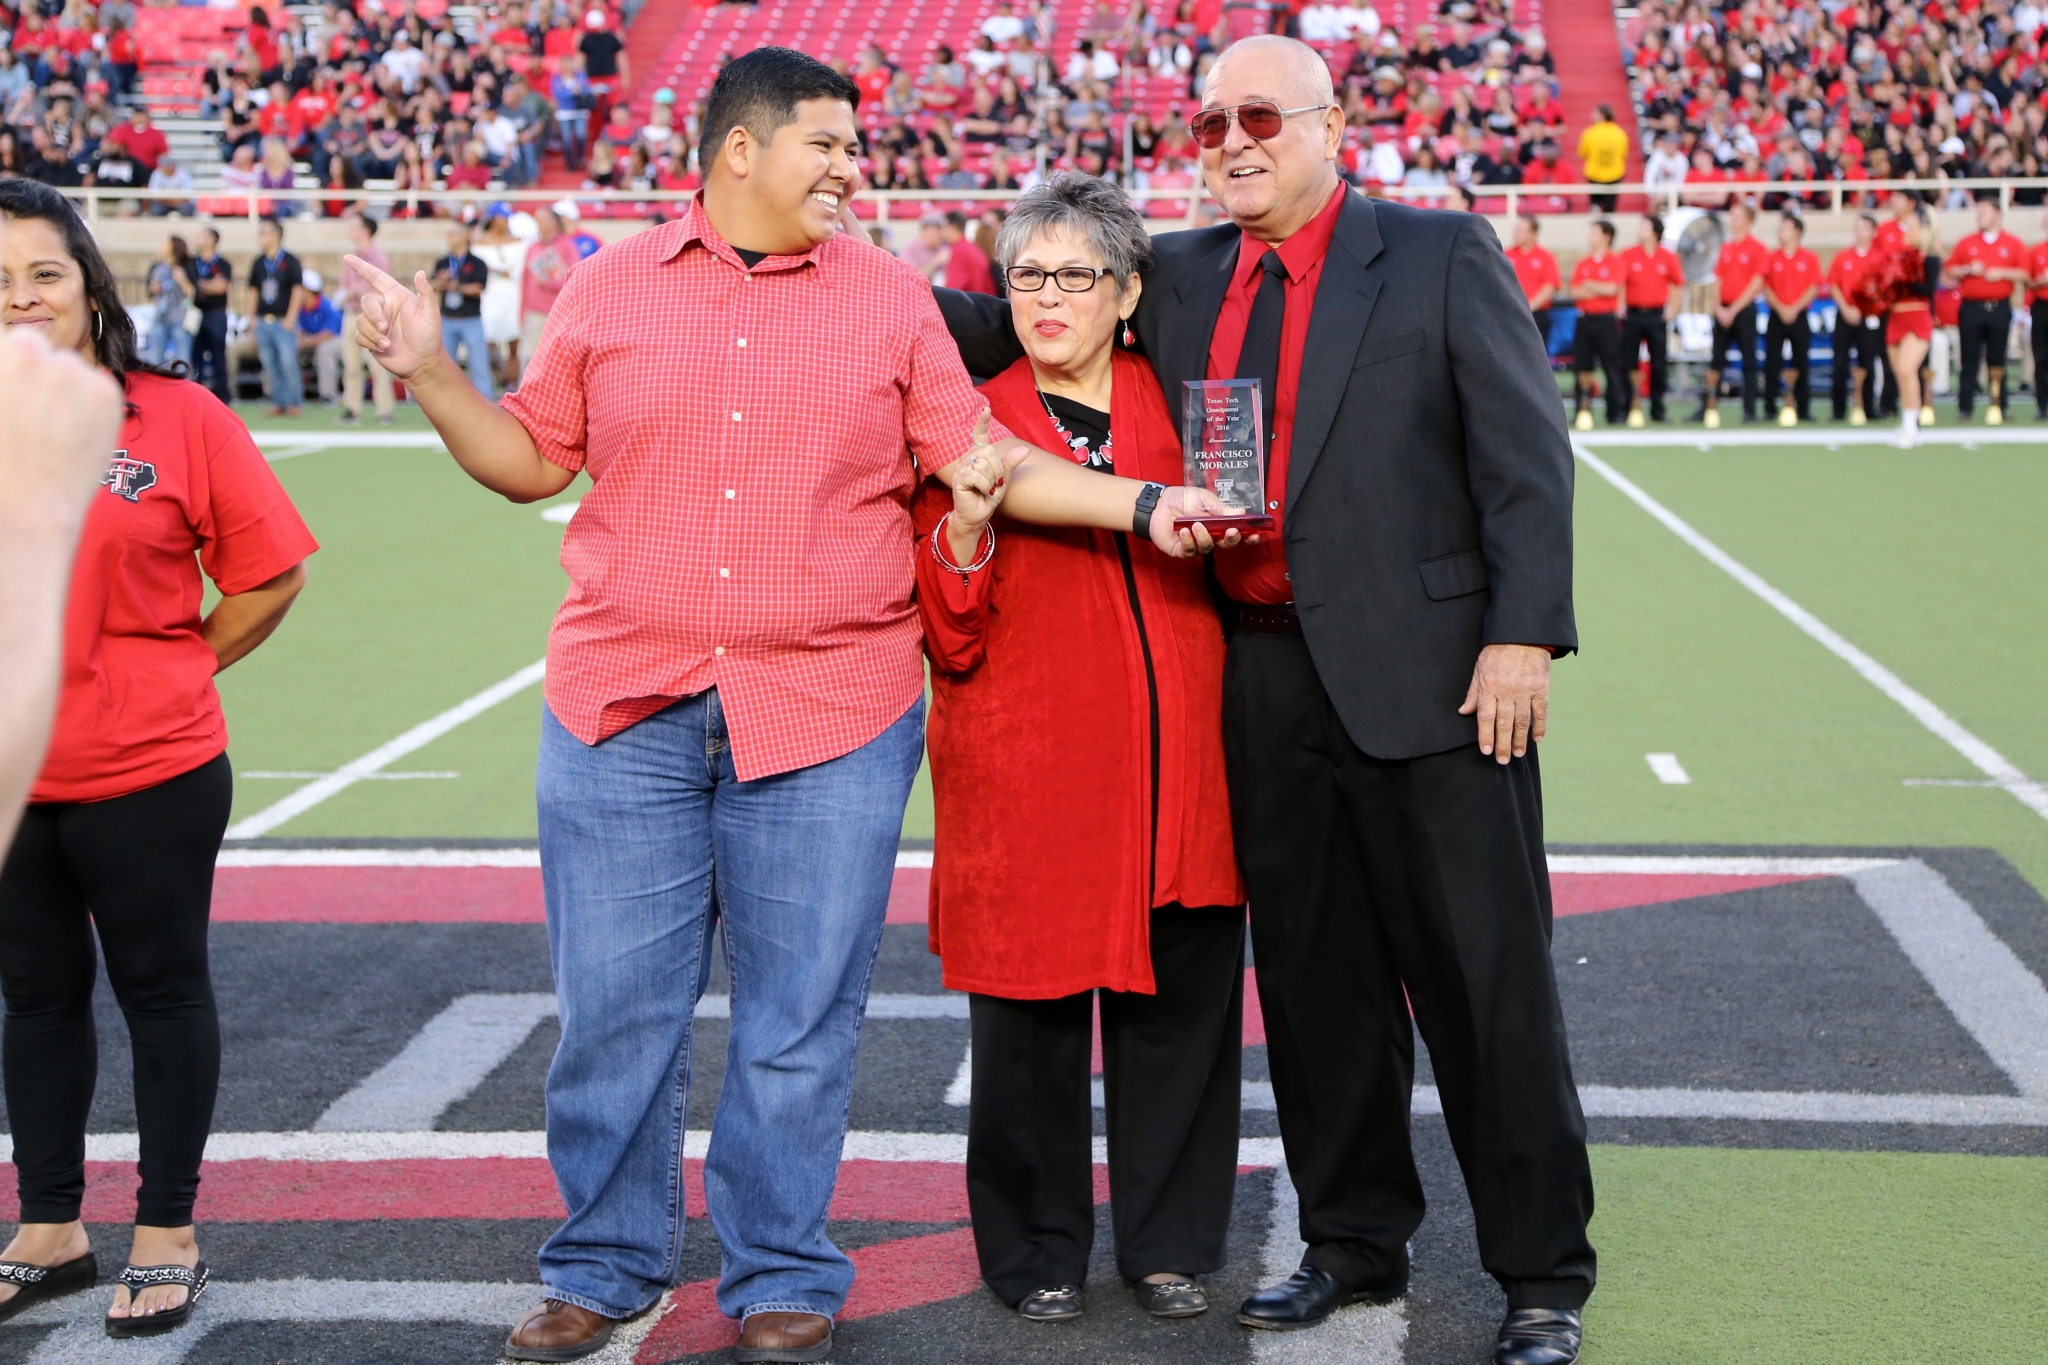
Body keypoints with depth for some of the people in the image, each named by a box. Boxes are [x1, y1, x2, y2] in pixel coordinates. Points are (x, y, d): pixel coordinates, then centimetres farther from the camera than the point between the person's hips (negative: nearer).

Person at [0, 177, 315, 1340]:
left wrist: (183, 667, 0)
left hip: (149, 773, -3)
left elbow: (274, 570, -2)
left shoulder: (178, 418, -7)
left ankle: (167, 1236, 21)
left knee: (163, 989, 8)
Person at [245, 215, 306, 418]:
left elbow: (298, 289, -6)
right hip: (263, 322, 5)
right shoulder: (258, 263, 10)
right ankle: (278, 403, 12)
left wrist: (290, 317, -11)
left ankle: (294, 403, 0)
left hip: (284, 322, -5)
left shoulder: (290, 261, -4)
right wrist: (251, 316, 9)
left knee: (288, 363, -9)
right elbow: (253, 290, 16)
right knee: (270, 366, 6)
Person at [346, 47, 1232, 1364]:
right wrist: (431, 375, -1)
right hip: (624, 711, 1)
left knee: (801, 1022, 4)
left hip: (830, 715, 0)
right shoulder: (610, 288, 9)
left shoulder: (891, 294, 8)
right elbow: (531, 460, 13)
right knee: (613, 1010, 5)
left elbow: (978, 456, 8)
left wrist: (1142, 503, -1)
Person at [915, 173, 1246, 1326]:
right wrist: (966, 527, -18)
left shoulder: (1180, 404, 10)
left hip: (1177, 768, 2)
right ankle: (1039, 1252, 20)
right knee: (1033, 1014, 3)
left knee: (1180, 1003, 7)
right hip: (1027, 774, -2)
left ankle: (1172, 1242, 23)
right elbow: (951, 641, -2)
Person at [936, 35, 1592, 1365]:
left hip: (1425, 670, -5)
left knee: (1487, 979, 1)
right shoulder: (1178, 275, 12)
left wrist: (1523, 635, -15)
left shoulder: (1442, 255, -1)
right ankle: (1355, 1244, 28)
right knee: (1313, 980, 13)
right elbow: (1014, 329, 15)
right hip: (1266, 683, 5)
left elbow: (1525, 449, -5)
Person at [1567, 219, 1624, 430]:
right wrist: (1599, 291, -9)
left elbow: (1611, 289, -13)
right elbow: (1575, 292, 3)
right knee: (1581, 367, 2)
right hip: (1585, 319, 4)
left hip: (1607, 320, -4)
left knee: (1613, 368, -2)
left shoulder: (1615, 262, -2)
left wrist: (1588, 285, -2)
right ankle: (1583, 411, 8)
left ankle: (1617, 412, 3)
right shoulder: (1583, 264, 11)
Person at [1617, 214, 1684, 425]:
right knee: (1627, 363, 0)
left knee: (1659, 364, 2)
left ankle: (1657, 410, 9)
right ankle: (1629, 408, 7)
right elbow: (1619, 283, -2)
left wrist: (1672, 309, 5)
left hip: (1657, 315, 0)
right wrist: (1620, 308, -11)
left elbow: (1678, 284, 13)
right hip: (1633, 314, 0)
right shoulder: (1628, 255, 0)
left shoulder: (1668, 257, 3)